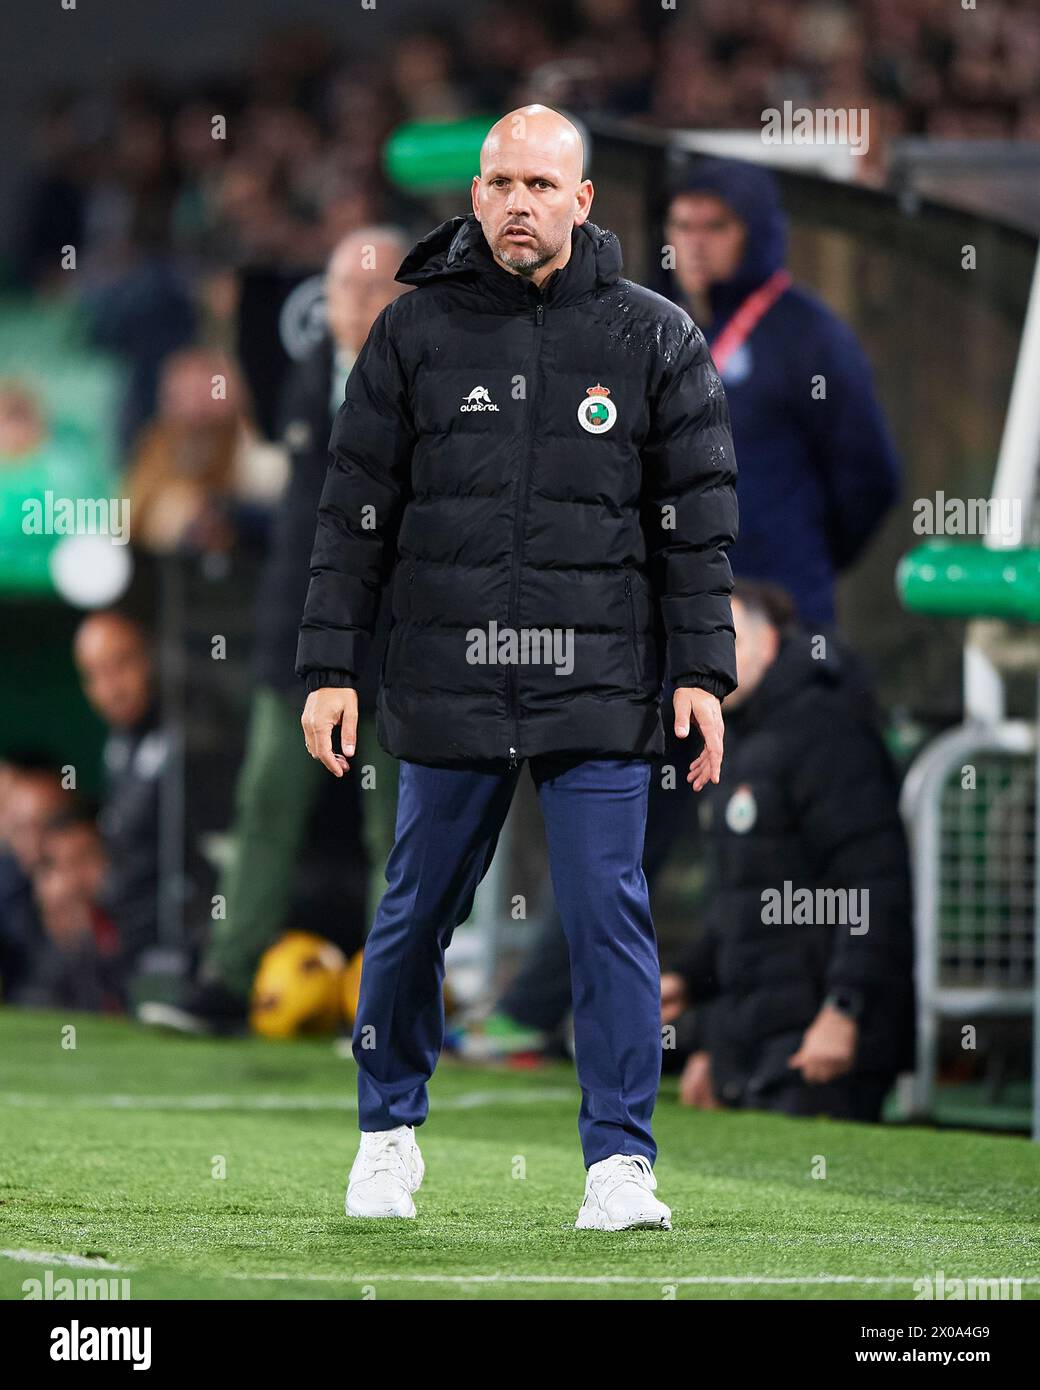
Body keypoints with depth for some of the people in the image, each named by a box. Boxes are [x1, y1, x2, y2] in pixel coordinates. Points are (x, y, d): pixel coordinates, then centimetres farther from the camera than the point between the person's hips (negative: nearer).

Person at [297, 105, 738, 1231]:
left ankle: (619, 1161, -1)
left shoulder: (652, 338, 4)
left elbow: (696, 518, 5)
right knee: (416, 915, 9)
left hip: (599, 689, -1)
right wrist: (330, 668, 1)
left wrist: (701, 671, -2)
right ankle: (388, 1133, 28)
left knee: (608, 918, -6)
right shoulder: (415, 332, 5)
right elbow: (355, 512, 6)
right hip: (447, 690, 1)